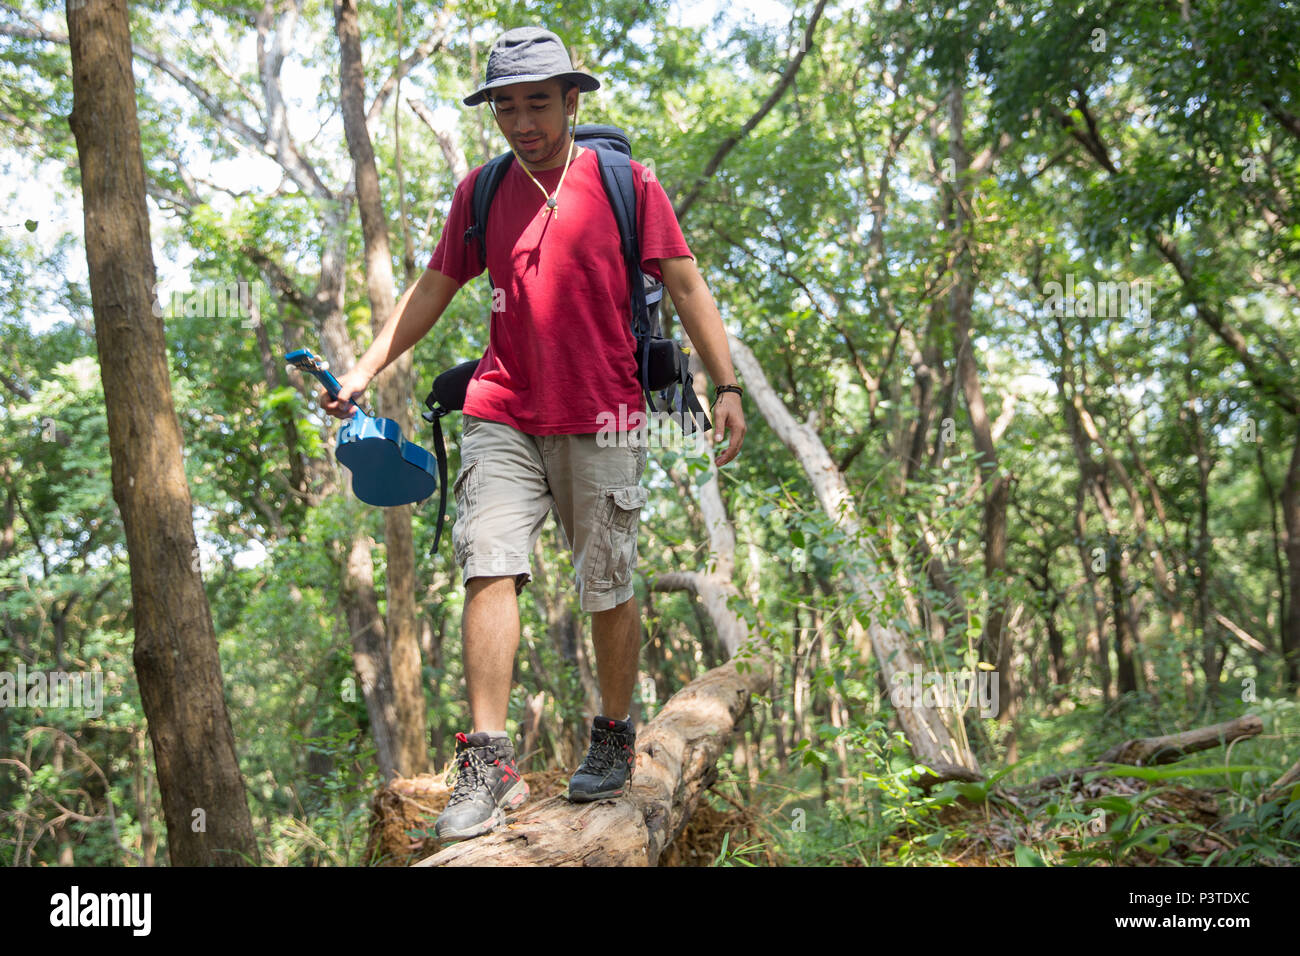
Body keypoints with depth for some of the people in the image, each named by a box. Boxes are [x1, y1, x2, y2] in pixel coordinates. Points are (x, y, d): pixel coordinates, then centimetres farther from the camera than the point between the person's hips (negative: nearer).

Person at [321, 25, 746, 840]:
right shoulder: (480, 191, 12)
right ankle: (490, 764, -7)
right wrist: (366, 369, 10)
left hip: (600, 420, -2)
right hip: (501, 414, 3)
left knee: (609, 591, 5)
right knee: (489, 572, -10)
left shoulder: (625, 182, 2)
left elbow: (686, 286, 2)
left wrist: (727, 385, -4)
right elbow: (432, 291, 18)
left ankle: (615, 738, 25)